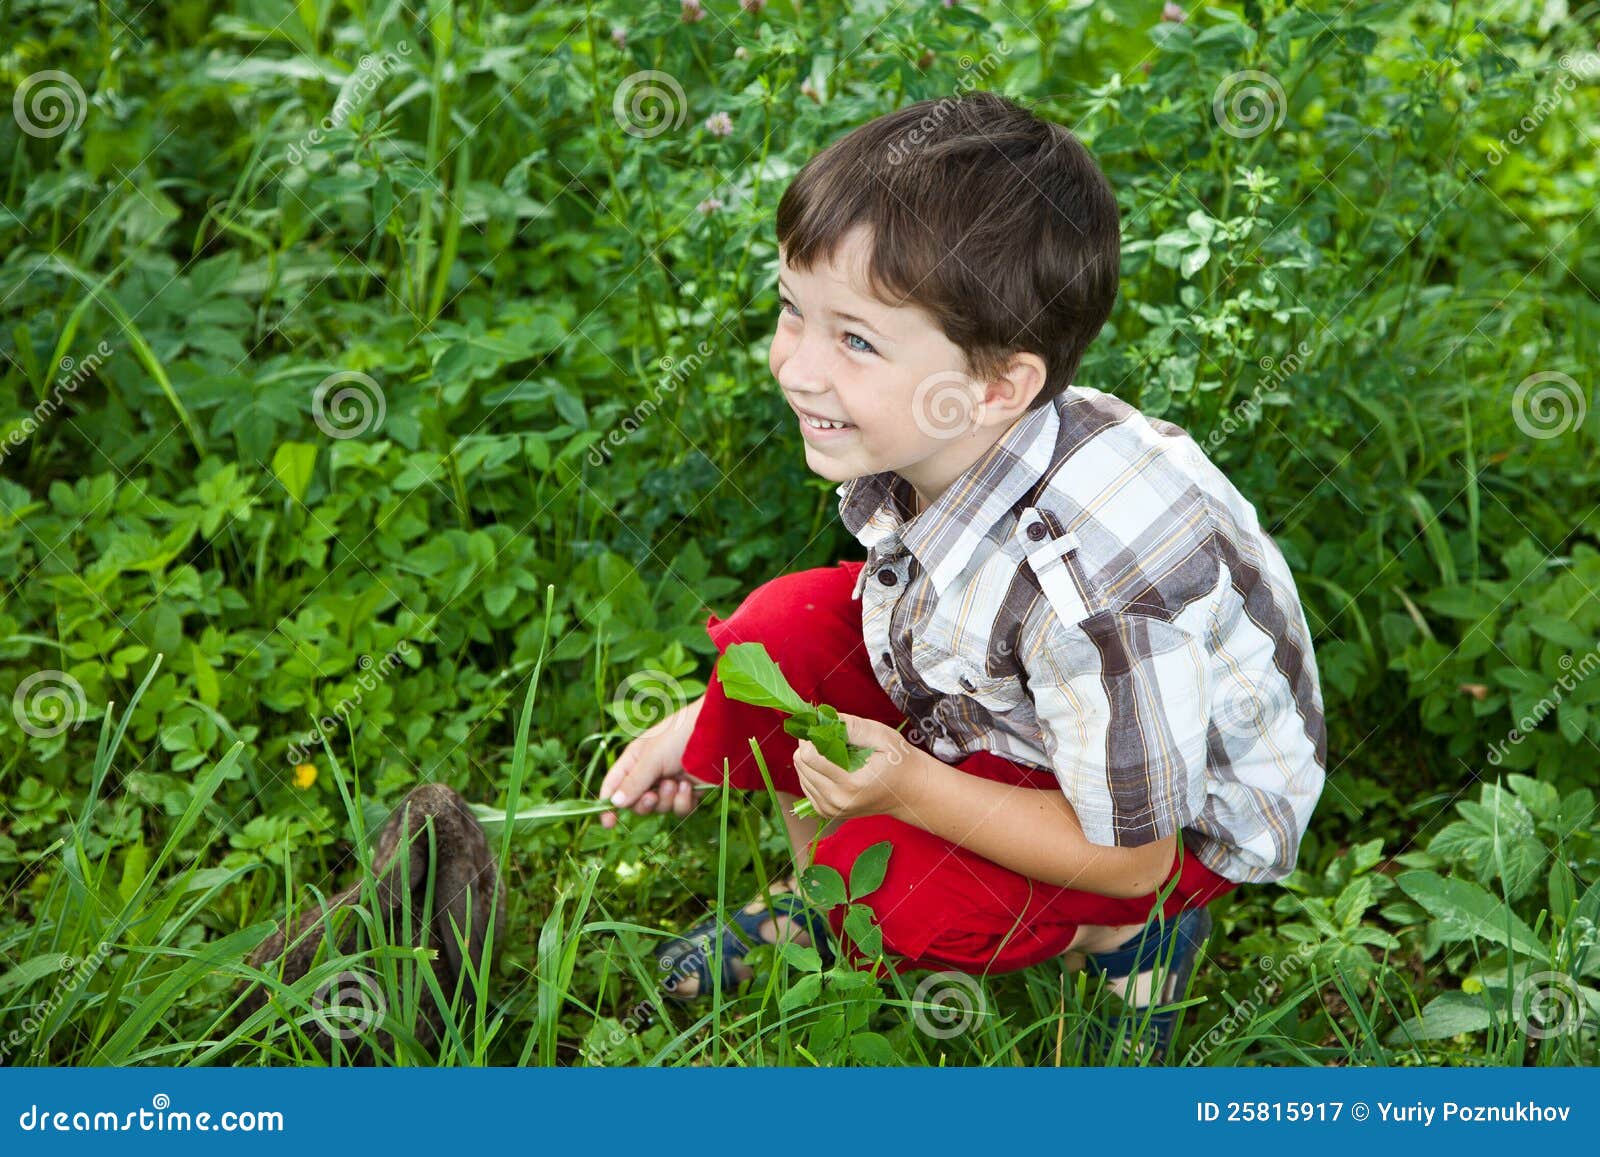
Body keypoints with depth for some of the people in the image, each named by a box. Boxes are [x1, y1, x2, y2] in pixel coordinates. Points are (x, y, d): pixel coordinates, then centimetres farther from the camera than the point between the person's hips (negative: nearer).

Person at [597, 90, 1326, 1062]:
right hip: (1000, 695, 7)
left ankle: (1136, 934, 3)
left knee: (895, 888, -26)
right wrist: (707, 721, 0)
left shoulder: (1092, 585, -42)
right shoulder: (934, 438, -21)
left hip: (1177, 807, -7)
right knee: (785, 628, -13)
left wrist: (909, 788, -32)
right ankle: (820, 909, 11)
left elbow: (1128, 854, -27)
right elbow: (902, 598, 3)